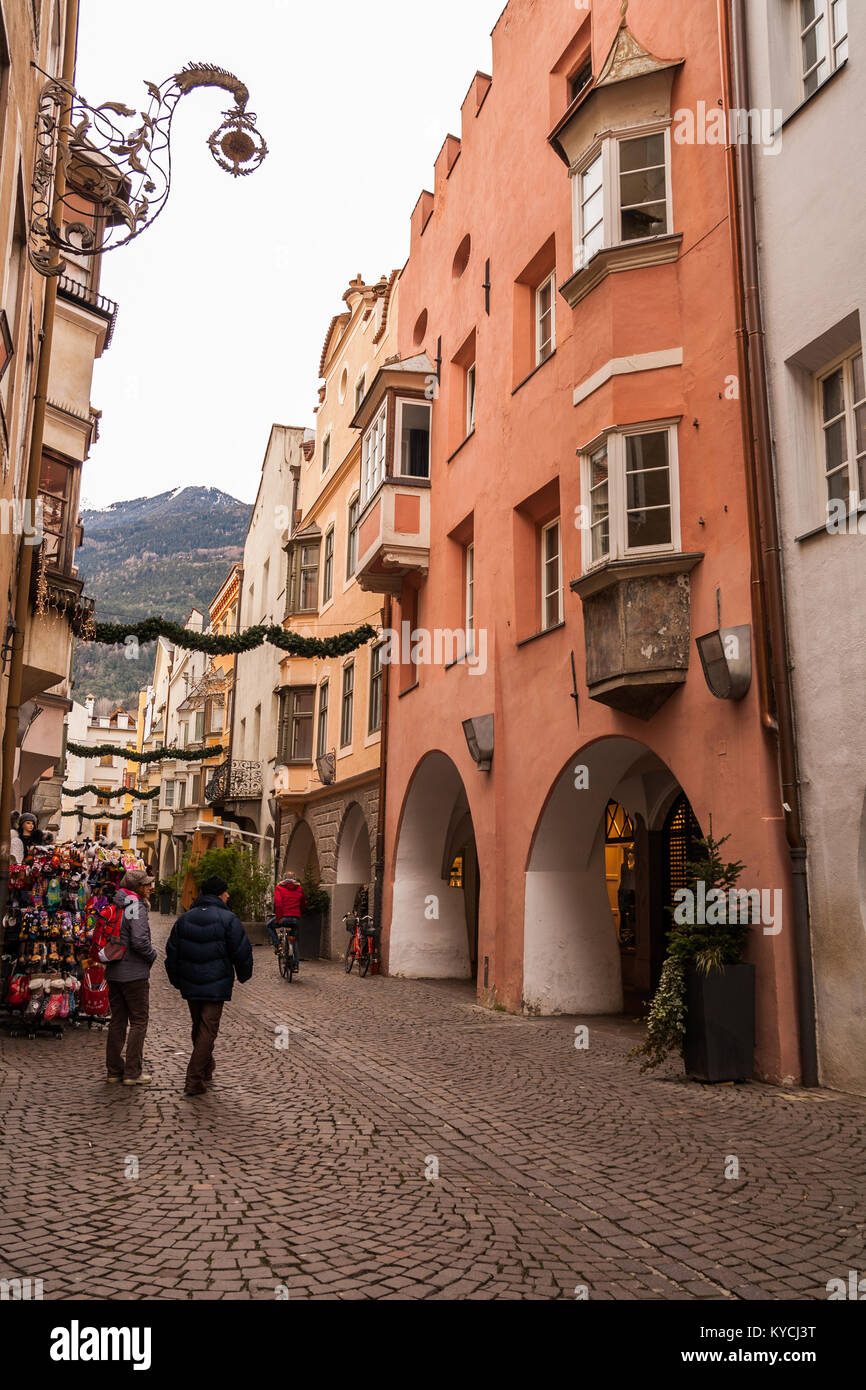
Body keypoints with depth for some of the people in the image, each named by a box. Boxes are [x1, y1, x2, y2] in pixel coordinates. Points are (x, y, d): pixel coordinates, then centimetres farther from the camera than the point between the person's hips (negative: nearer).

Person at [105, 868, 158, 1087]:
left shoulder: (115, 906, 10)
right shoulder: (136, 907, -16)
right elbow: (139, 941, -24)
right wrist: (152, 955, -7)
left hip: (113, 973, 8)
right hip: (134, 974, -8)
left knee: (117, 1020, 14)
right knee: (139, 1021, 1)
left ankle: (114, 1069, 21)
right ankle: (132, 1072, 2)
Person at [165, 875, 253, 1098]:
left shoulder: (184, 919, 7)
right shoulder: (227, 919, -9)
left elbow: (172, 952, 11)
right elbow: (242, 951, -8)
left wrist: (176, 980, 22)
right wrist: (244, 975, 9)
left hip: (190, 985, 6)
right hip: (216, 985, -6)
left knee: (198, 1027, 20)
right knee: (208, 1031, -2)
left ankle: (206, 1070, 34)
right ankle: (195, 1081, -6)